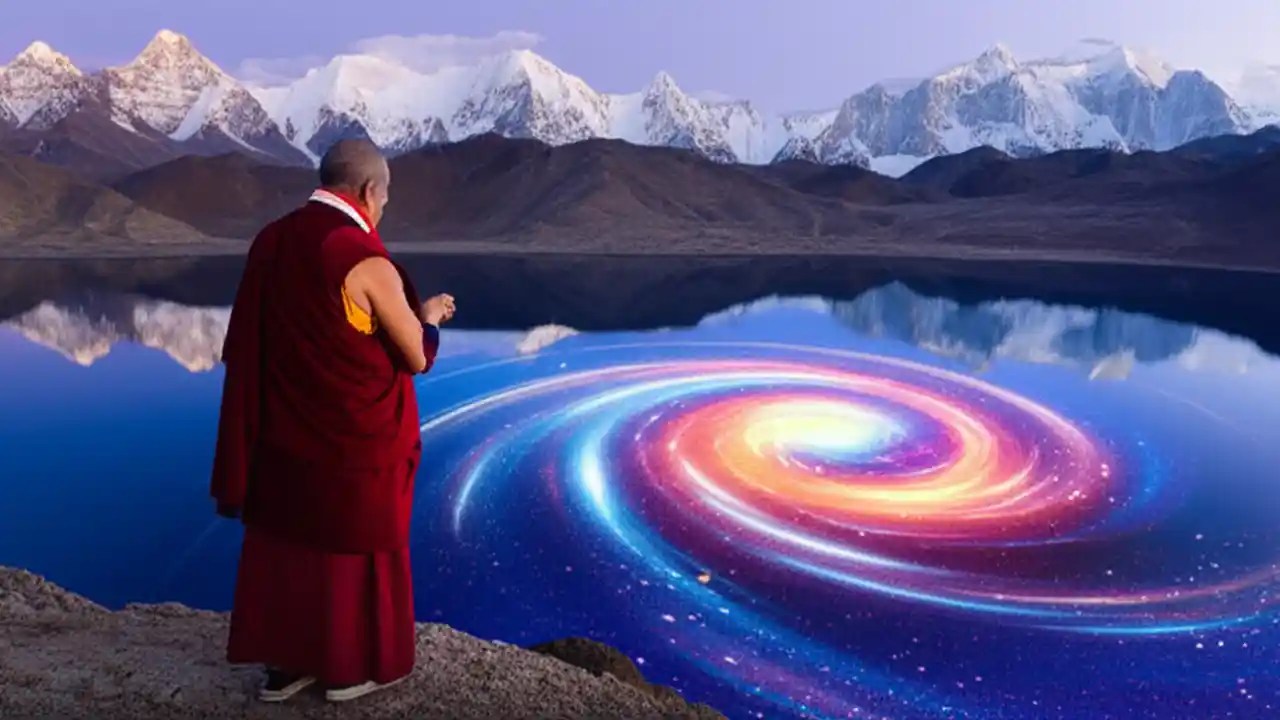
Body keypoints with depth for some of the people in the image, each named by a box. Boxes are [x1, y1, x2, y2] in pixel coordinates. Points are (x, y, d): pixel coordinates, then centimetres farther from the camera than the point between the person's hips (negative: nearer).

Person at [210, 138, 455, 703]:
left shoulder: (270, 242, -1)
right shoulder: (368, 264, -21)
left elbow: (246, 343, 12)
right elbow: (417, 358, -14)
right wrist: (428, 317, 7)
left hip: (281, 433, 6)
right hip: (356, 440, -6)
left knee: (285, 542, 17)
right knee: (353, 546, 12)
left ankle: (283, 664, 30)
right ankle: (349, 667, 27)